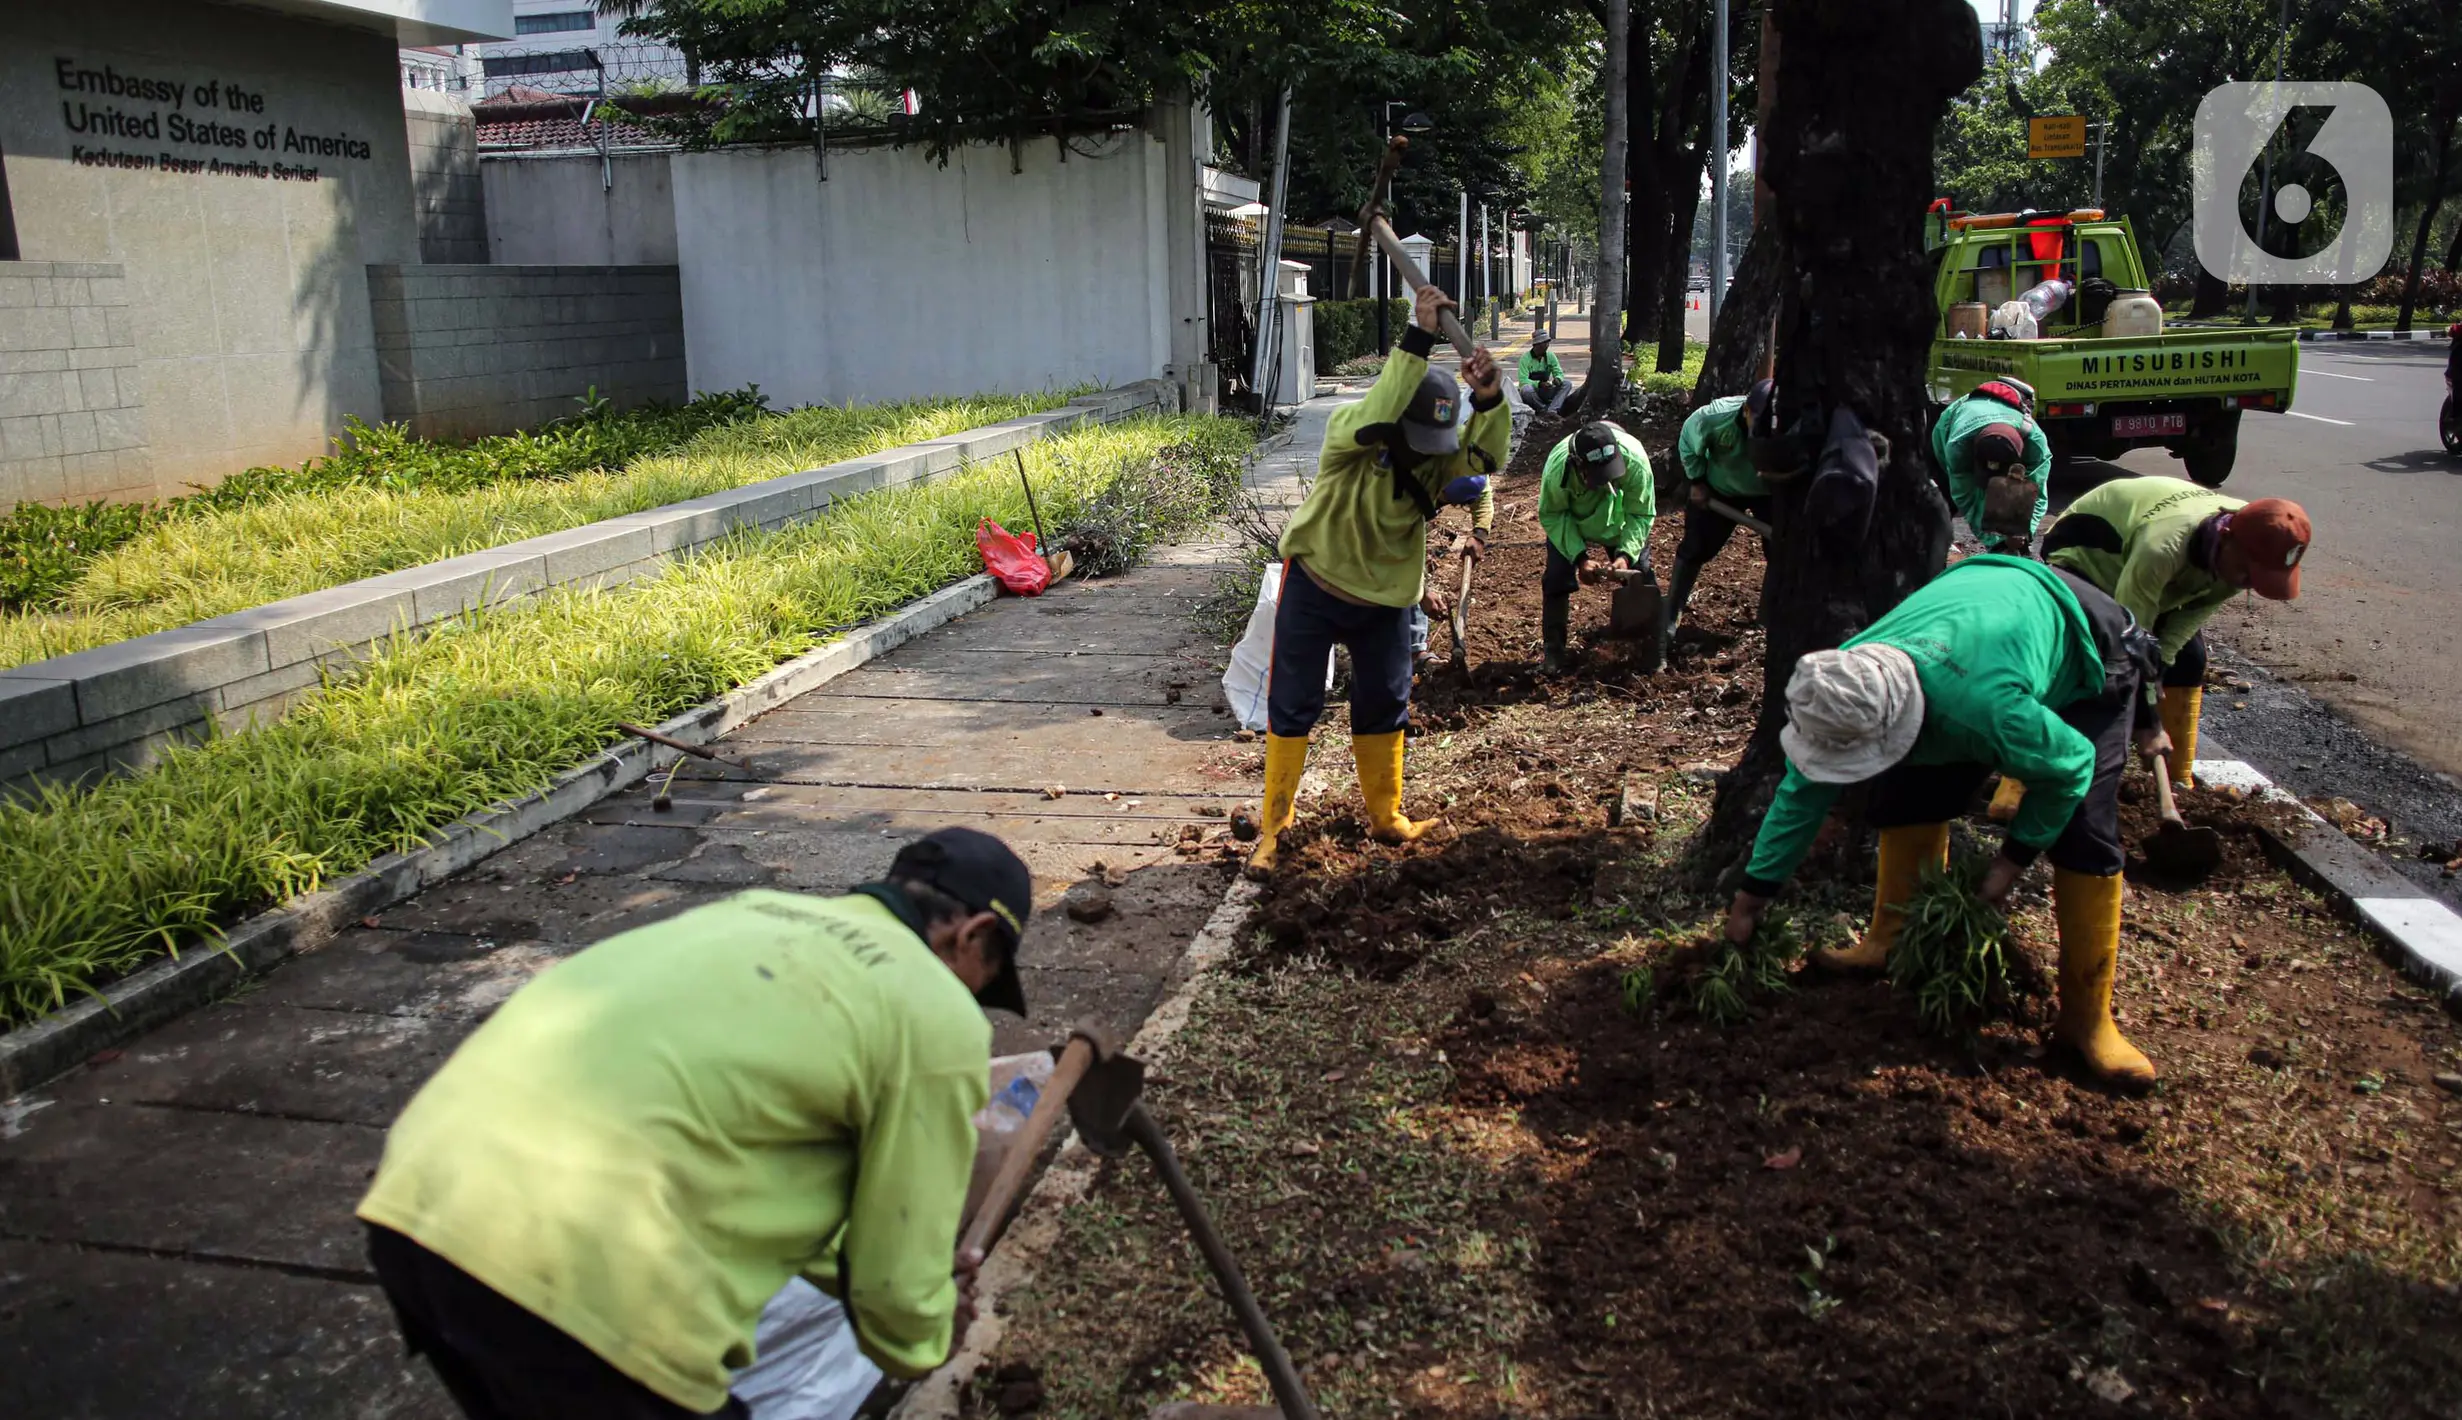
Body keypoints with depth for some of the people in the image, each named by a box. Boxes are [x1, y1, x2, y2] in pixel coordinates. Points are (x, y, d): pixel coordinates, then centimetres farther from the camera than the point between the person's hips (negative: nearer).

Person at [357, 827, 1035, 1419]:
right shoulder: (938, 1018, 3)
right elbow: (896, 1291, 10)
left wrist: (847, 1270, 43)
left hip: (414, 1191, 8)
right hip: (577, 1264, -8)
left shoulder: (757, 913, 25)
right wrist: (927, 1333, 32)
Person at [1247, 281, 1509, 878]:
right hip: (1314, 586, -4)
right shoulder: (1349, 433, -23)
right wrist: (1418, 338, -49)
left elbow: (1484, 461, -30)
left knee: (1385, 706, 13)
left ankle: (1386, 817, 30)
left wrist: (1489, 399, -47)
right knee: (1293, 706, 1)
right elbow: (1375, 418, -46)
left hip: (1385, 598, 4)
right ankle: (1272, 827, 12)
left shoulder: (1438, 459, -11)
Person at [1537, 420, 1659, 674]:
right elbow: (1551, 516, -25)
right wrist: (1579, 557, -34)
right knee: (1557, 578, -9)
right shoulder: (1557, 467, -41)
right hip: (1570, 519, -1)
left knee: (1640, 575, -1)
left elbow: (1641, 515, -25)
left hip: (1619, 519, 1)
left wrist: (1626, 554, -40)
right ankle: (1552, 649, 8)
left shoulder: (1635, 461, -39)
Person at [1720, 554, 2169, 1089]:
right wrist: (1752, 896, -6)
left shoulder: (1985, 707, -48)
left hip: (2086, 646, -6)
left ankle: (2087, 1020, -7)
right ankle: (1892, 940, 12)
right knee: (1912, 795, -5)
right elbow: (1803, 790, -12)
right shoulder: (1847, 687, -27)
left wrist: (2010, 862, -19)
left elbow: (2071, 766, -27)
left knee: (2084, 834, -16)